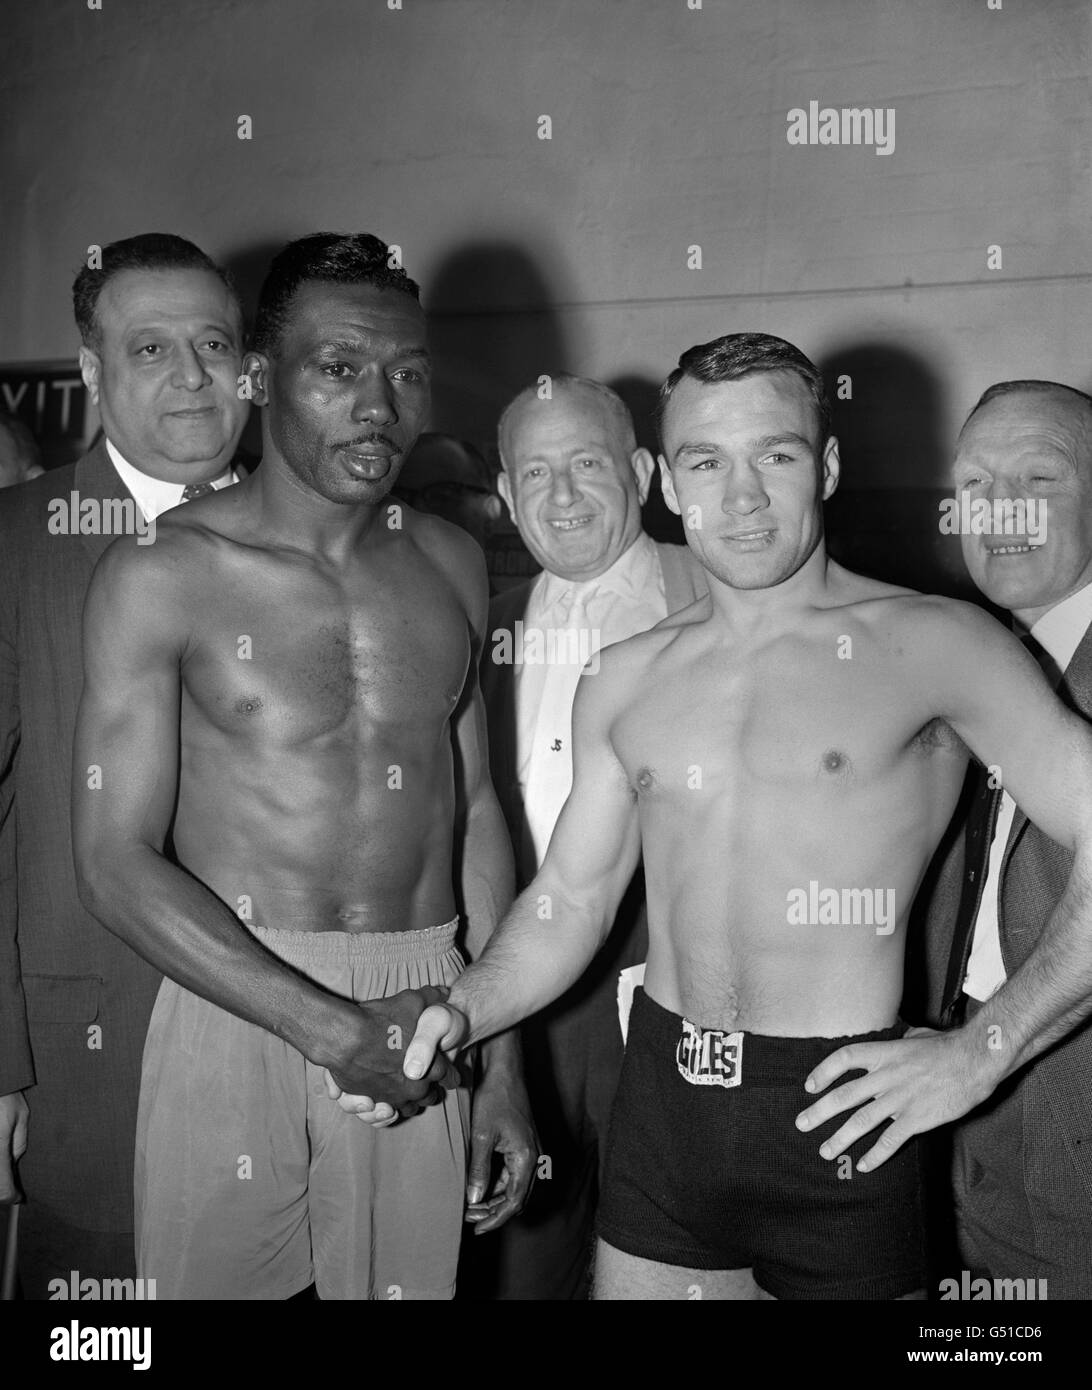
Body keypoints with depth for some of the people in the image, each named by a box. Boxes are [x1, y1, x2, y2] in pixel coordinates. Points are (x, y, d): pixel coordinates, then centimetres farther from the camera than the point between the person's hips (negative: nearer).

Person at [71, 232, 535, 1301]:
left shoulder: (449, 564, 6)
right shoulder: (159, 576, -7)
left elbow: (475, 812, 10)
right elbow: (116, 864, -10)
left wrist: (503, 1065, 9)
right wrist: (334, 1030, -14)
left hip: (420, 1023, 3)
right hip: (236, 1006, -3)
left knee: (408, 1283, 11)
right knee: (217, 1274, 8)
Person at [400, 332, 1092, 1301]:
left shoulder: (931, 645, -7)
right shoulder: (624, 683, 7)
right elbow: (571, 899, 12)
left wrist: (978, 1052, -15)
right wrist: (461, 1014, -4)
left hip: (837, 1120, -3)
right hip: (660, 1103, 4)